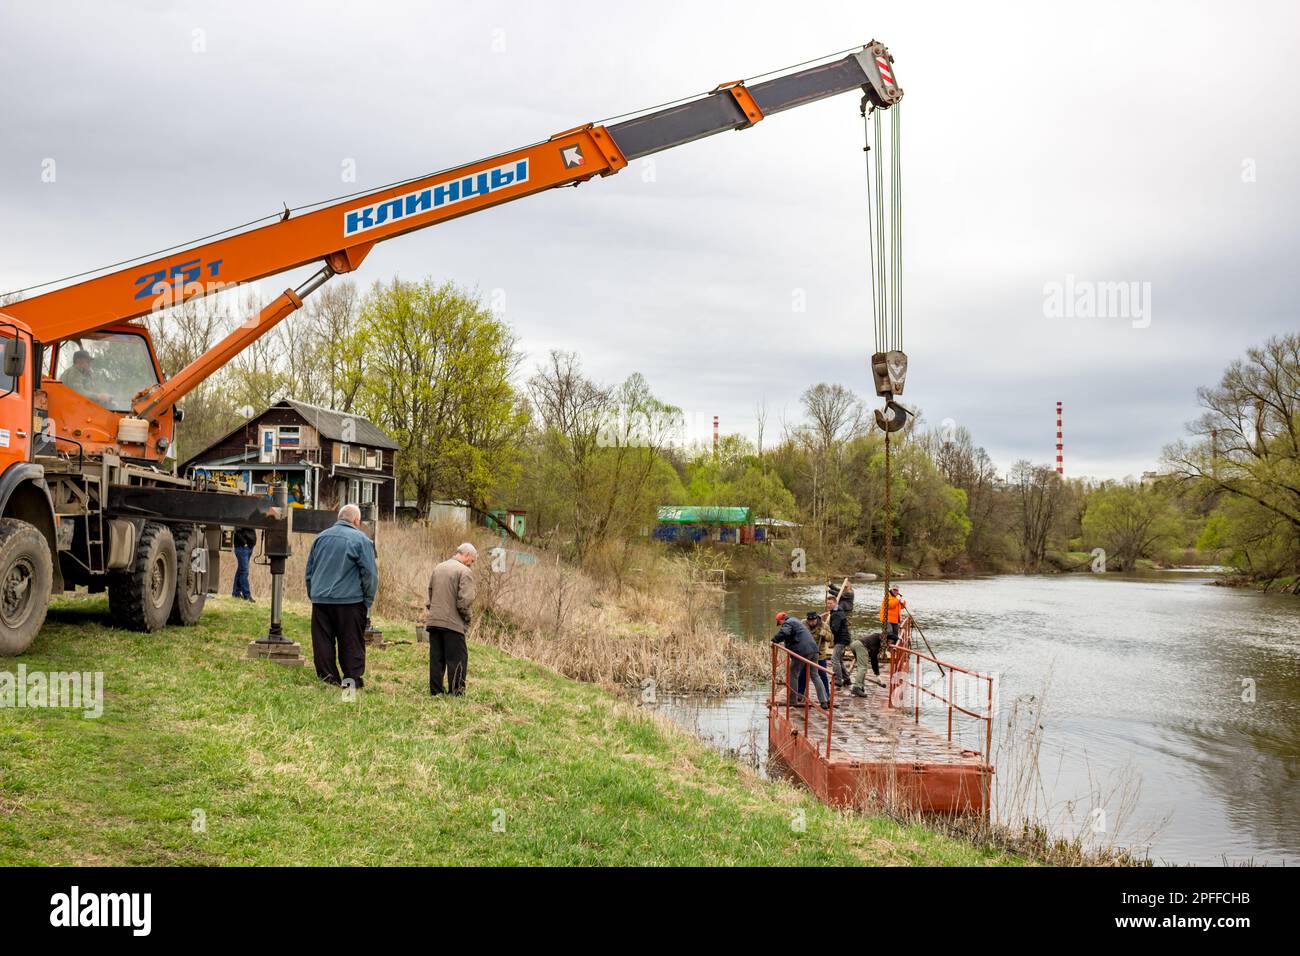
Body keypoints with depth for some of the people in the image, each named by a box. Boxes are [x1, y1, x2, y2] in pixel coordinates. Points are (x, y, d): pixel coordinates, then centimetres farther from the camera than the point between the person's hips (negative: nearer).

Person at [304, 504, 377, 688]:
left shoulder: (321, 537, 12)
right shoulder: (360, 539, -5)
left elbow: (309, 570, 19)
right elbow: (370, 573, -8)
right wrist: (368, 600, 0)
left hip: (320, 599, 5)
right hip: (349, 600, -4)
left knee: (323, 641, 9)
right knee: (351, 643, 3)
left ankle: (327, 676, 10)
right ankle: (352, 678, 5)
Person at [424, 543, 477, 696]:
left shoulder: (438, 568, 14)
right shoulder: (465, 572, -10)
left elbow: (430, 591, 18)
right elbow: (465, 600, -16)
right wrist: (466, 617, -2)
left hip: (433, 620, 7)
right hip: (453, 623, -7)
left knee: (436, 658, 12)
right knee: (457, 658, 2)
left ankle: (436, 690, 16)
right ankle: (456, 692, 2)